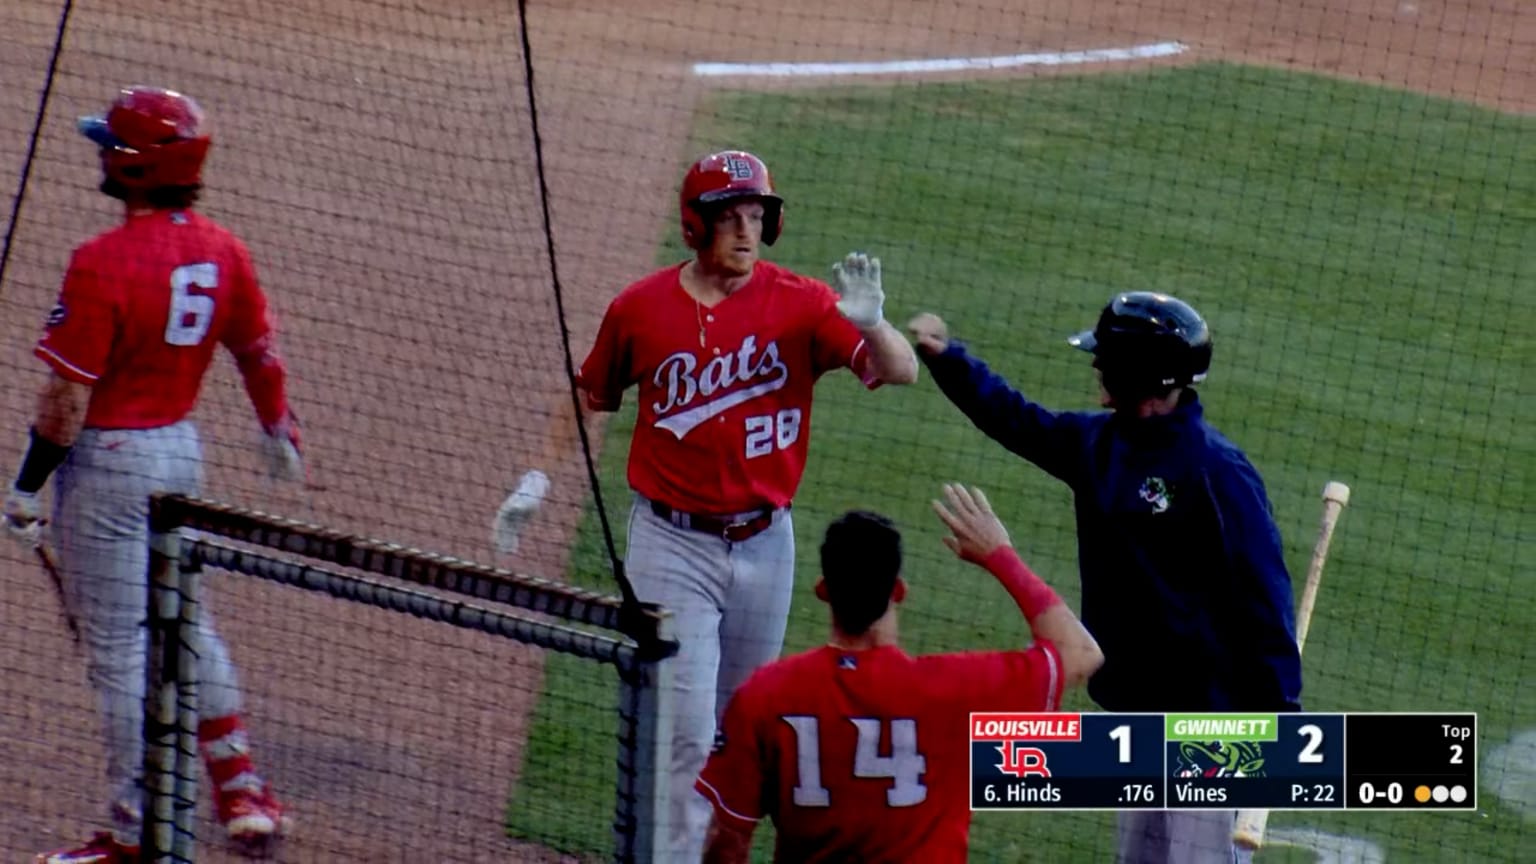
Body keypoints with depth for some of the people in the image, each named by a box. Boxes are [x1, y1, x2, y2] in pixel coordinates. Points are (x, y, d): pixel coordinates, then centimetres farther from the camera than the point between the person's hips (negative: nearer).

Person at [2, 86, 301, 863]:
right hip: (182, 449, 7)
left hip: (109, 459, -7)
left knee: (121, 649, 0)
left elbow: (68, 397, -19)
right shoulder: (220, 251, 0)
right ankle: (240, 789, 22)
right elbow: (261, 353, 12)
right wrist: (279, 430, 29)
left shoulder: (103, 262, -22)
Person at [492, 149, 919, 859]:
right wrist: (538, 479, 6)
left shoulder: (801, 303, -6)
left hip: (764, 545, 2)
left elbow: (901, 371, -17)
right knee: (686, 731, -9)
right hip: (672, 544, -2)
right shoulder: (641, 308, -4)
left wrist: (868, 322, -37)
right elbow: (591, 398, 13)